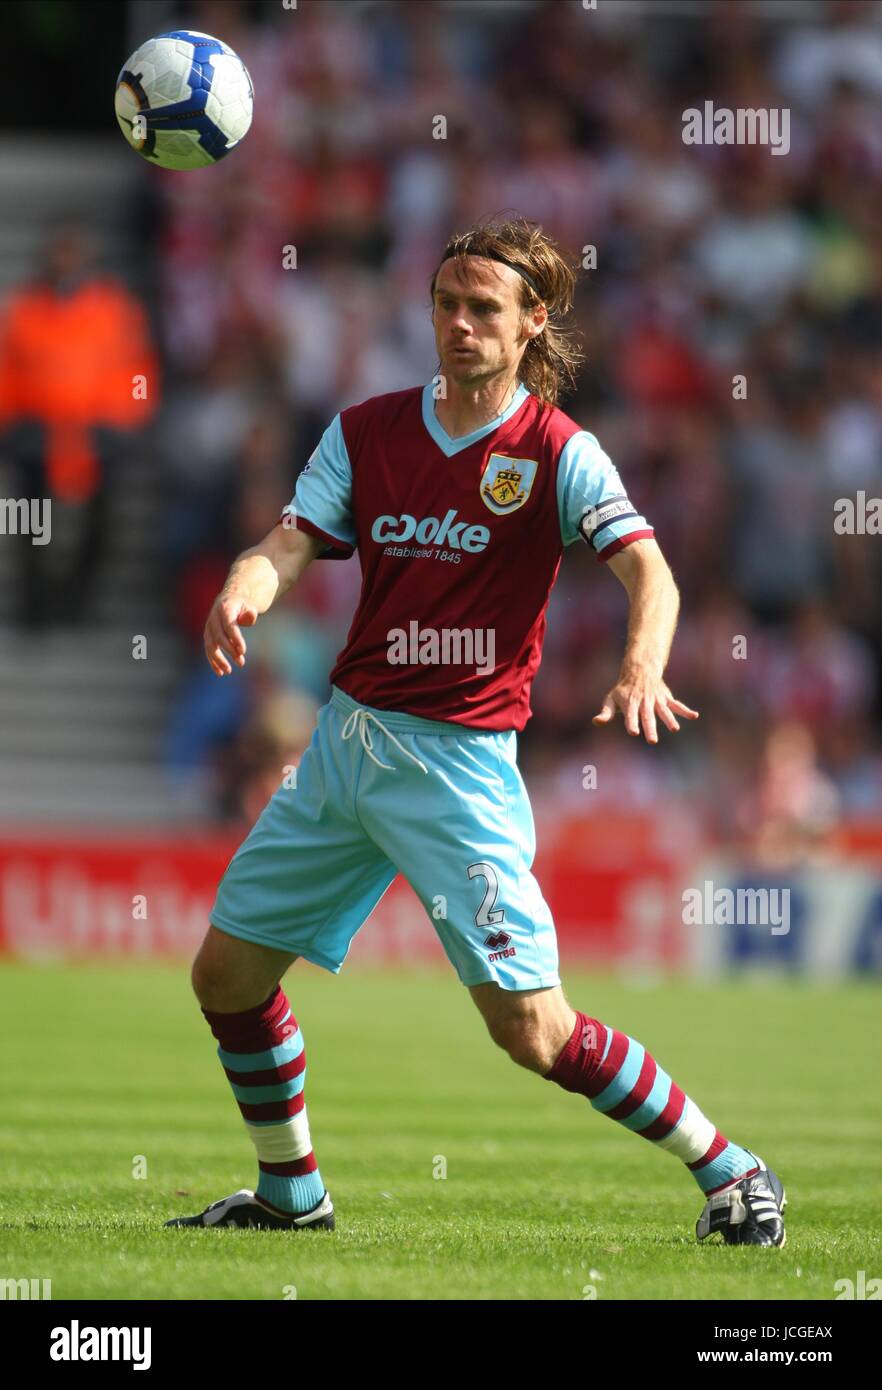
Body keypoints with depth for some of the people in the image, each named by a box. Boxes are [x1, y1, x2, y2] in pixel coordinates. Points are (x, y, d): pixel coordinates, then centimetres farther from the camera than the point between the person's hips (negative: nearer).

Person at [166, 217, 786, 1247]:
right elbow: (290, 544, -3)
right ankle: (291, 1192, 29)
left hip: (461, 755, -6)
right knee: (228, 971, 9)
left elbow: (648, 571, -19)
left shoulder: (557, 451, -7)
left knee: (532, 1028, -13)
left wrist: (641, 669, -40)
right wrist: (240, 594, -27)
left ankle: (729, 1173, 0)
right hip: (347, 733, 6)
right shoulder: (365, 431, 7)